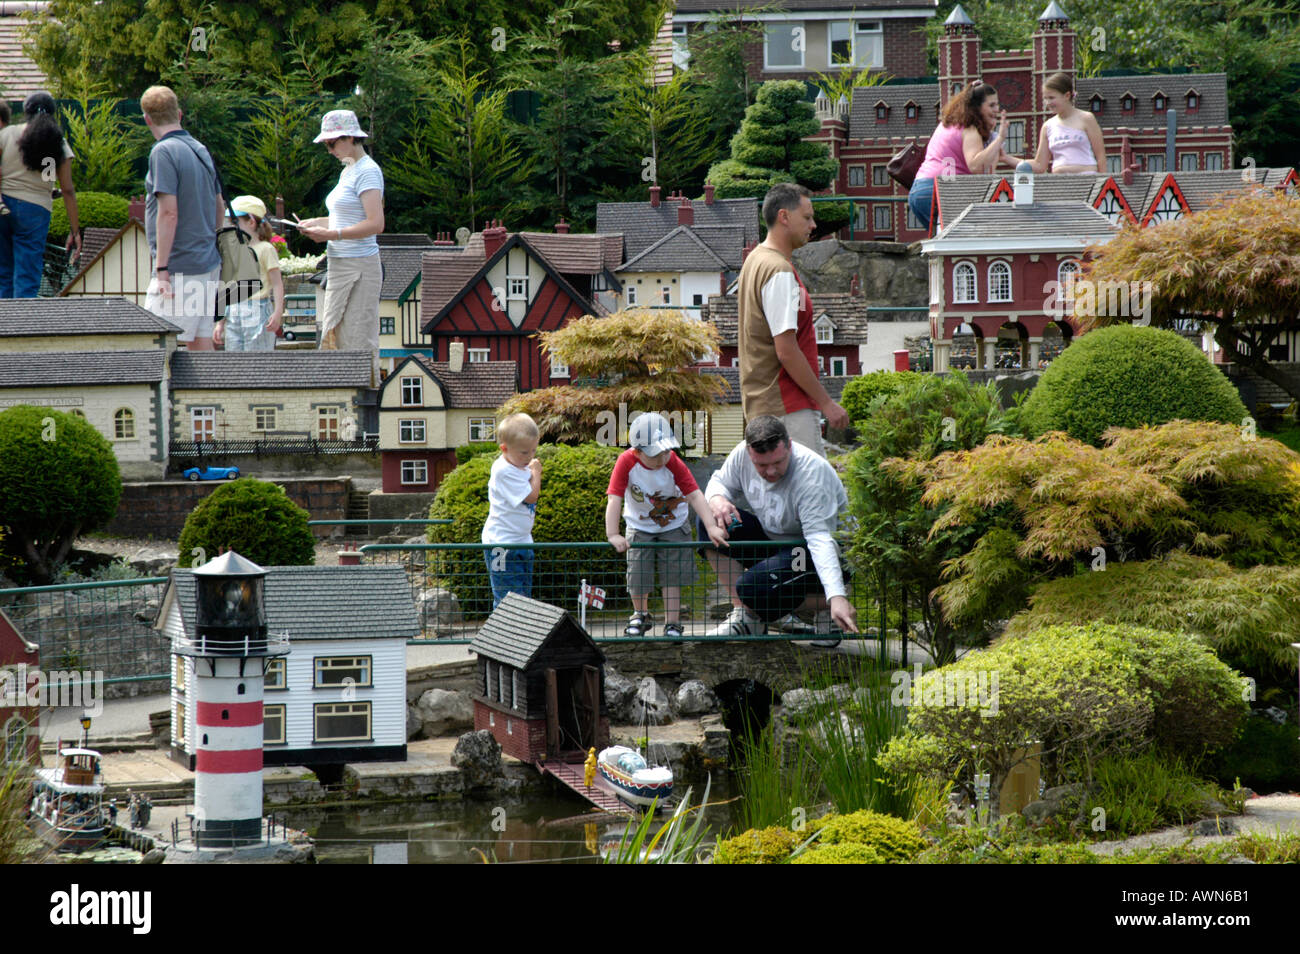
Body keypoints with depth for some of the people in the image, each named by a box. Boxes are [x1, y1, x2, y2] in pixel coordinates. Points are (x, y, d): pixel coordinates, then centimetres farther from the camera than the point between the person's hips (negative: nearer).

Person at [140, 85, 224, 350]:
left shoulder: (164, 152, -13)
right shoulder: (200, 150, 13)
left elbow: (169, 213, -19)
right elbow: (220, 208, 21)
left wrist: (162, 268, -18)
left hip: (180, 267, -9)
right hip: (208, 264, 9)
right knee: (201, 343, 9)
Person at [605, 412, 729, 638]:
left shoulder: (674, 464, -22)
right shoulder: (626, 463, -25)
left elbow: (694, 495, -25)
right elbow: (614, 499, -29)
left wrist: (711, 527, -35)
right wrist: (613, 535, -39)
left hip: (673, 526, 0)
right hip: (640, 528, 0)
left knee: (673, 577, -4)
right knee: (638, 577, -1)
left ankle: (672, 624, 9)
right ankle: (641, 615, 27)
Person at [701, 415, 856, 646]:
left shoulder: (812, 473, -30)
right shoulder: (743, 454, -12)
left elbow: (819, 538, -38)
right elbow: (720, 482, 10)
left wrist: (837, 596, -49)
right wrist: (717, 499, -18)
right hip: (770, 537, 8)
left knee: (753, 588, -30)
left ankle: (827, 603, -7)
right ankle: (742, 613, -8)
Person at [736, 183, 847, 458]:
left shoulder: (755, 260, 16)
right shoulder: (780, 272, -16)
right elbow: (786, 351, -21)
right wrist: (826, 402, -15)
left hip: (761, 402, 10)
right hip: (787, 406, -10)